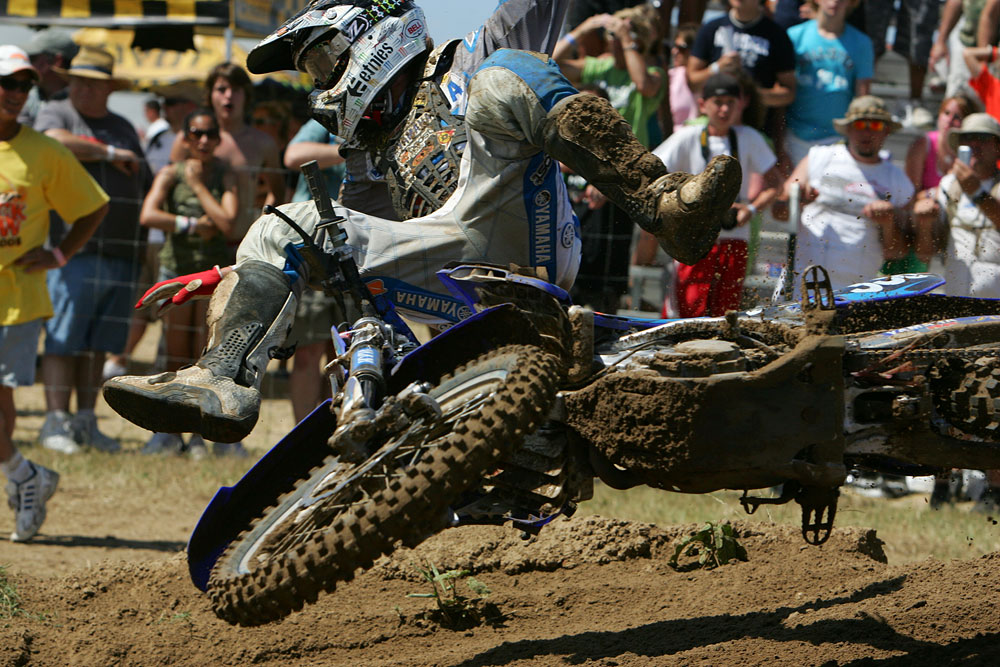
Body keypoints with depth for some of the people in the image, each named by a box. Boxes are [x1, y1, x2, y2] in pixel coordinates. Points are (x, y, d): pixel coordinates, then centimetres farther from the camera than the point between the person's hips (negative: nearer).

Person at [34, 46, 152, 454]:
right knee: (64, 340, -8)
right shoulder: (56, 114, 4)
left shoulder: (123, 128, 21)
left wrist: (147, 246, 17)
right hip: (75, 248, -5)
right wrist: (110, 154, -10)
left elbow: (143, 186, 26)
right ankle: (56, 422, -8)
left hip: (123, 253, 6)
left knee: (97, 343, 7)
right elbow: (56, 141, -20)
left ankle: (87, 421, 10)